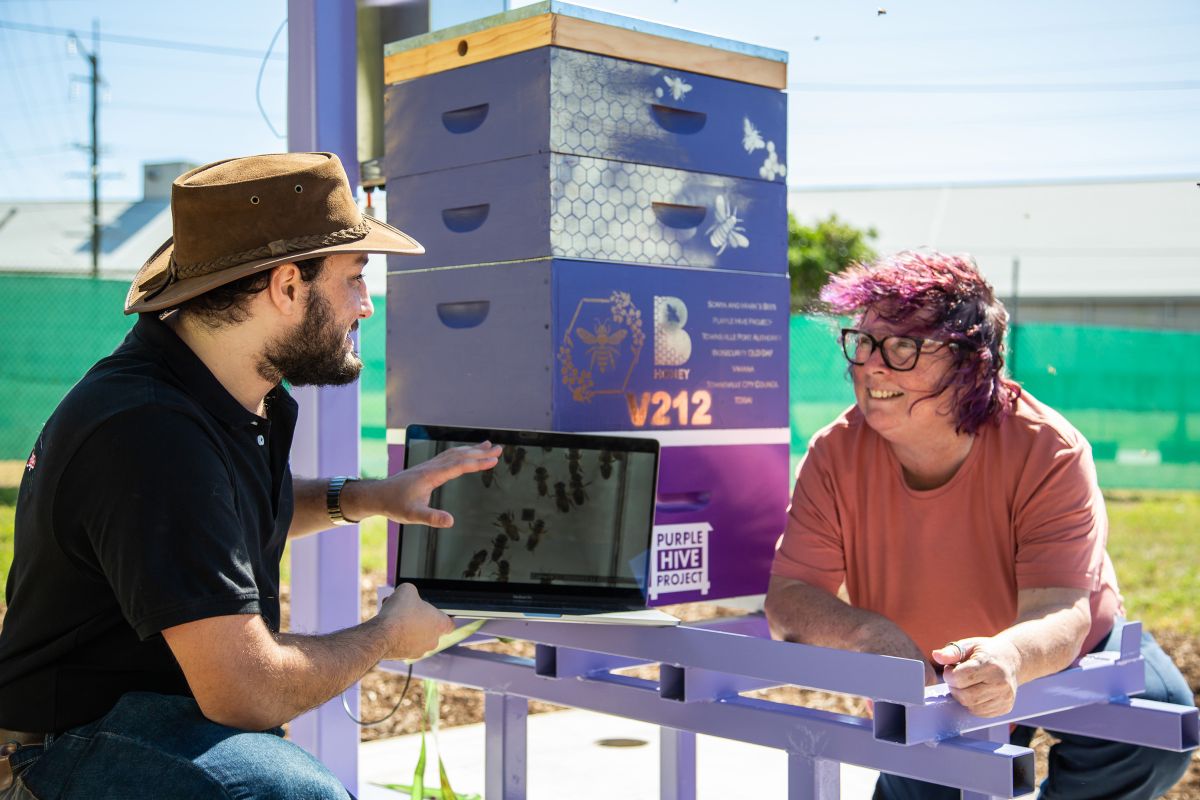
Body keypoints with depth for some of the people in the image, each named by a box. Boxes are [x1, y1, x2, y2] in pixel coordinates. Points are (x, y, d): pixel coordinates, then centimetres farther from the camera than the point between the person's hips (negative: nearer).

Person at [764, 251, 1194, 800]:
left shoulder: (1050, 452, -29)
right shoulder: (835, 455, -21)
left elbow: (1059, 613, -36)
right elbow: (789, 595, -24)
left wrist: (1007, 657, -60)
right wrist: (870, 634, -45)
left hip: (1053, 655, -2)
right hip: (927, 688, 3)